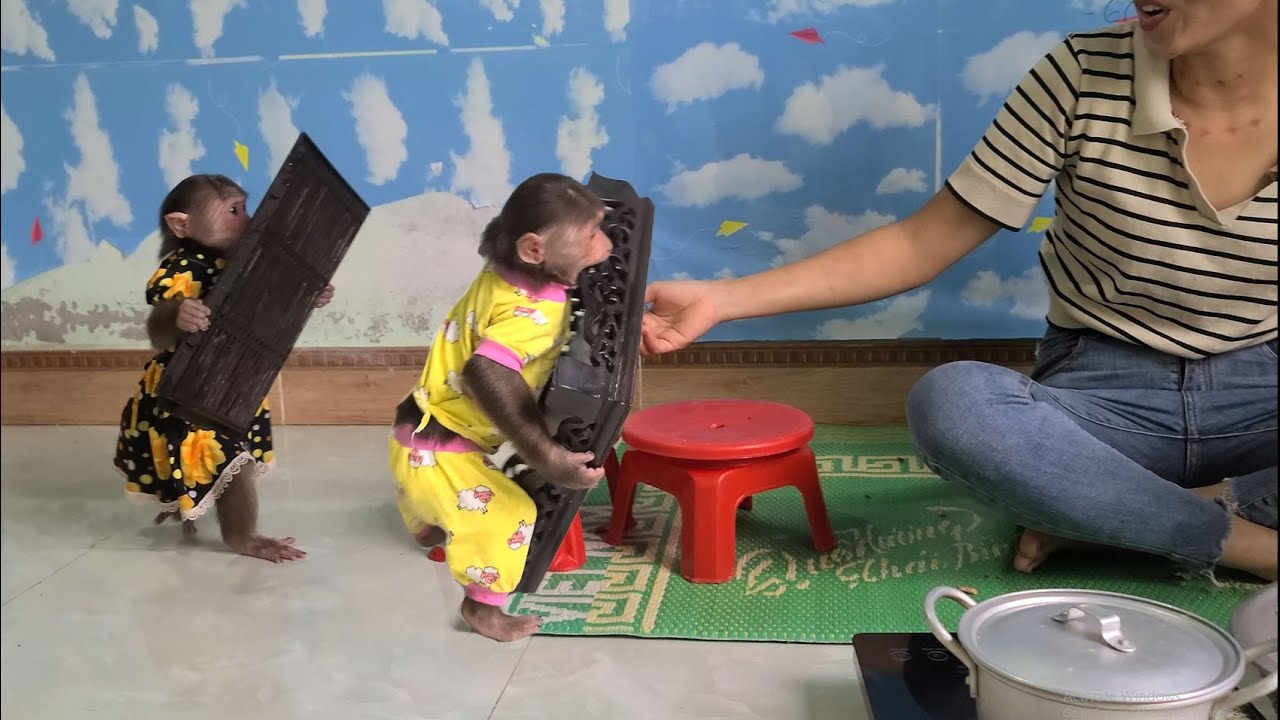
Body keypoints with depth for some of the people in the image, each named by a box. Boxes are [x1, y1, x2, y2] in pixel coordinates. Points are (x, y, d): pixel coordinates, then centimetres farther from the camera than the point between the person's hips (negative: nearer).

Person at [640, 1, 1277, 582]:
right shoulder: (1087, 73, -12)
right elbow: (922, 244, -10)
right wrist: (721, 299, -17)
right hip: (1103, 397, 0)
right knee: (950, 402, -34)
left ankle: (1085, 511, -16)